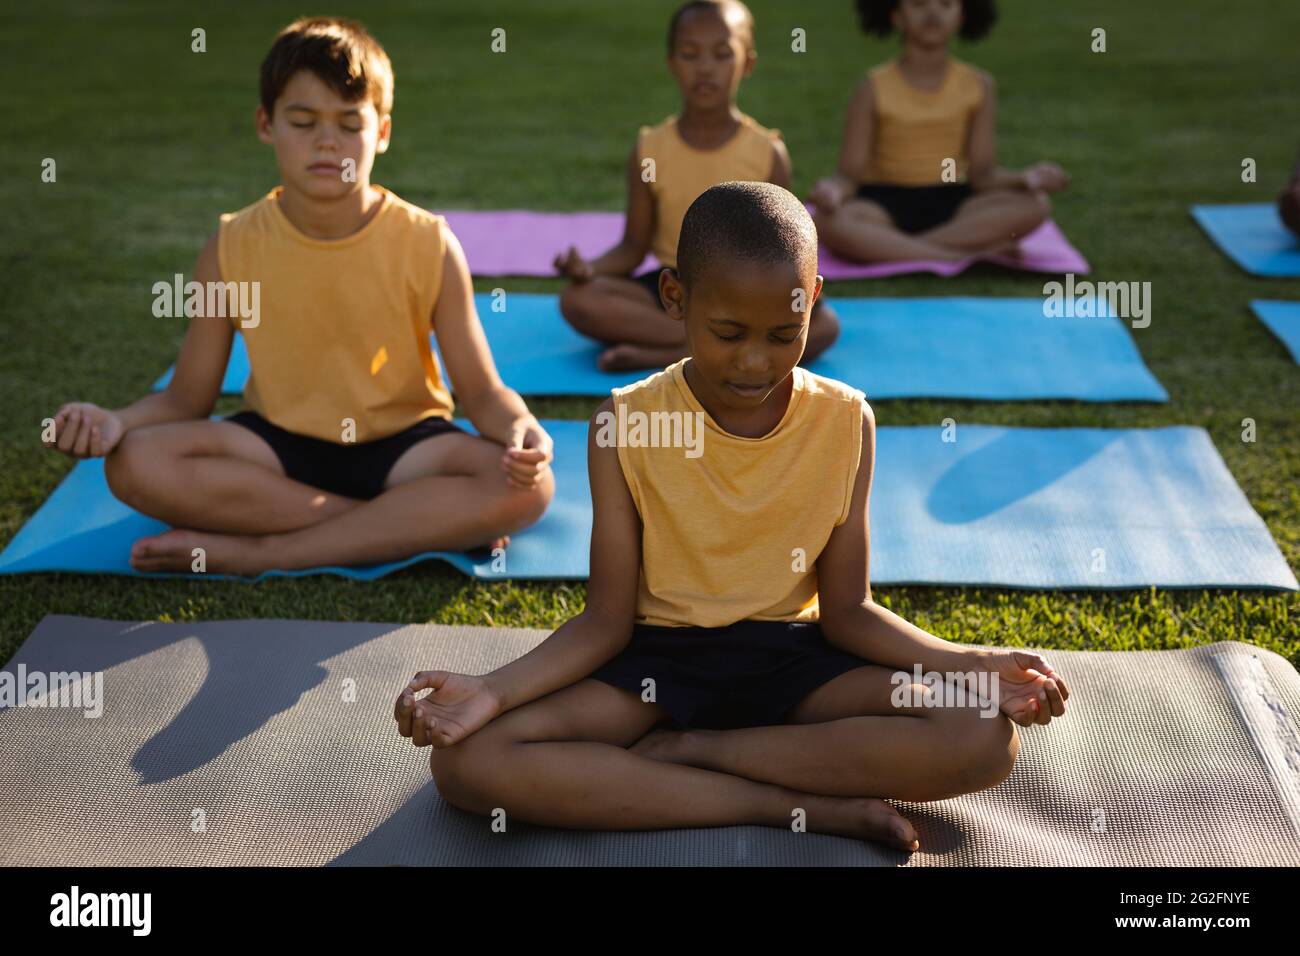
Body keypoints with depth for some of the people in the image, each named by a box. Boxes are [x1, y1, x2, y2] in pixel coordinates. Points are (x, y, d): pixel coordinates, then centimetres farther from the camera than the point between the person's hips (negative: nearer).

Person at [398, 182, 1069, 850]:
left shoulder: (845, 421, -7)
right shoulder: (624, 424, -10)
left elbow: (846, 611, -3)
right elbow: (606, 620, -8)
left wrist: (969, 663, -19)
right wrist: (493, 691, -25)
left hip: (790, 654, 1)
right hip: (658, 655, 0)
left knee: (985, 738, -25)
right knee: (465, 759, -27)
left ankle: (681, 748, -17)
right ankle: (804, 804, -25)